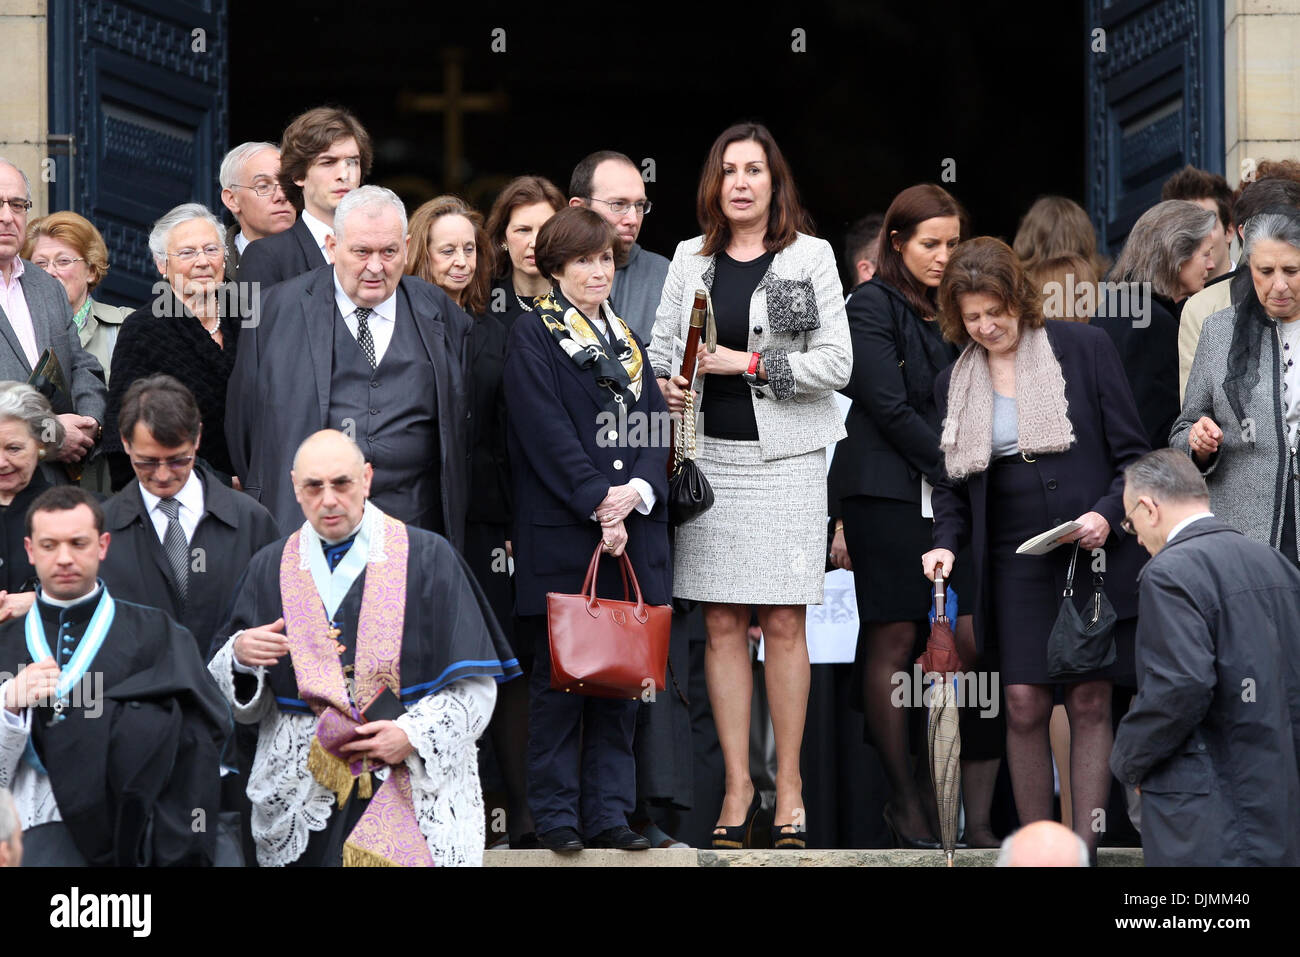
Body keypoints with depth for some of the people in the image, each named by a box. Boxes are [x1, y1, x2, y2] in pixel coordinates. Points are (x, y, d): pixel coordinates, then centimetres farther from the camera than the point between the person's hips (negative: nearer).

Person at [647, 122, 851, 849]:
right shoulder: (692, 259, 11)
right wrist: (667, 381, -5)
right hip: (710, 455, 3)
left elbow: (835, 362, -3)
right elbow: (662, 344, 17)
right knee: (723, 624, 2)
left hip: (786, 457, -3)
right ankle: (739, 784, 8)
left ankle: (789, 783, 7)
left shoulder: (810, 257, 2)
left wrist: (747, 363, -11)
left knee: (785, 624, -2)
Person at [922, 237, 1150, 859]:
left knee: (1089, 703, -2)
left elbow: (1133, 452, 2)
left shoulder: (1084, 348, 0)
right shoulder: (954, 383, 10)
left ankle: (1084, 847, 2)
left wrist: (1108, 514, -13)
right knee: (1024, 704, -4)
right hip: (1014, 565, 2)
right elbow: (953, 485, 17)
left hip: (1093, 553, -2)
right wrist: (946, 544, -1)